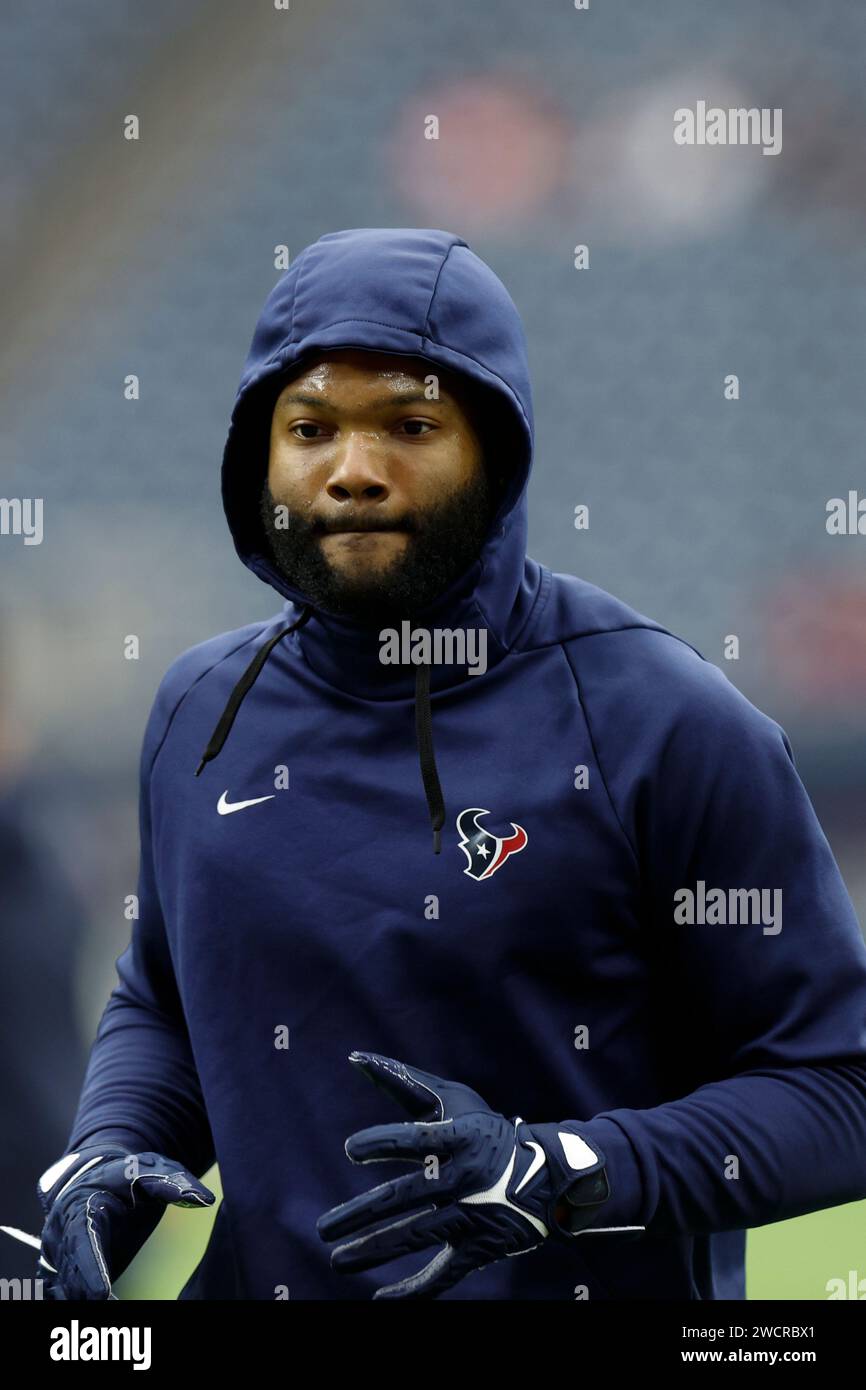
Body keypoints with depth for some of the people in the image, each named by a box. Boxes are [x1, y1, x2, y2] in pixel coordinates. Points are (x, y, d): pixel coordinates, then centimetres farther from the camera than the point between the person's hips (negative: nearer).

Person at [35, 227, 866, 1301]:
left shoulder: (668, 727, -14)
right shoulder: (203, 712, 2)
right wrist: (109, 1153, -3)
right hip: (266, 1277, 4)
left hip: (592, 1291, -4)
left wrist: (564, 1177, -27)